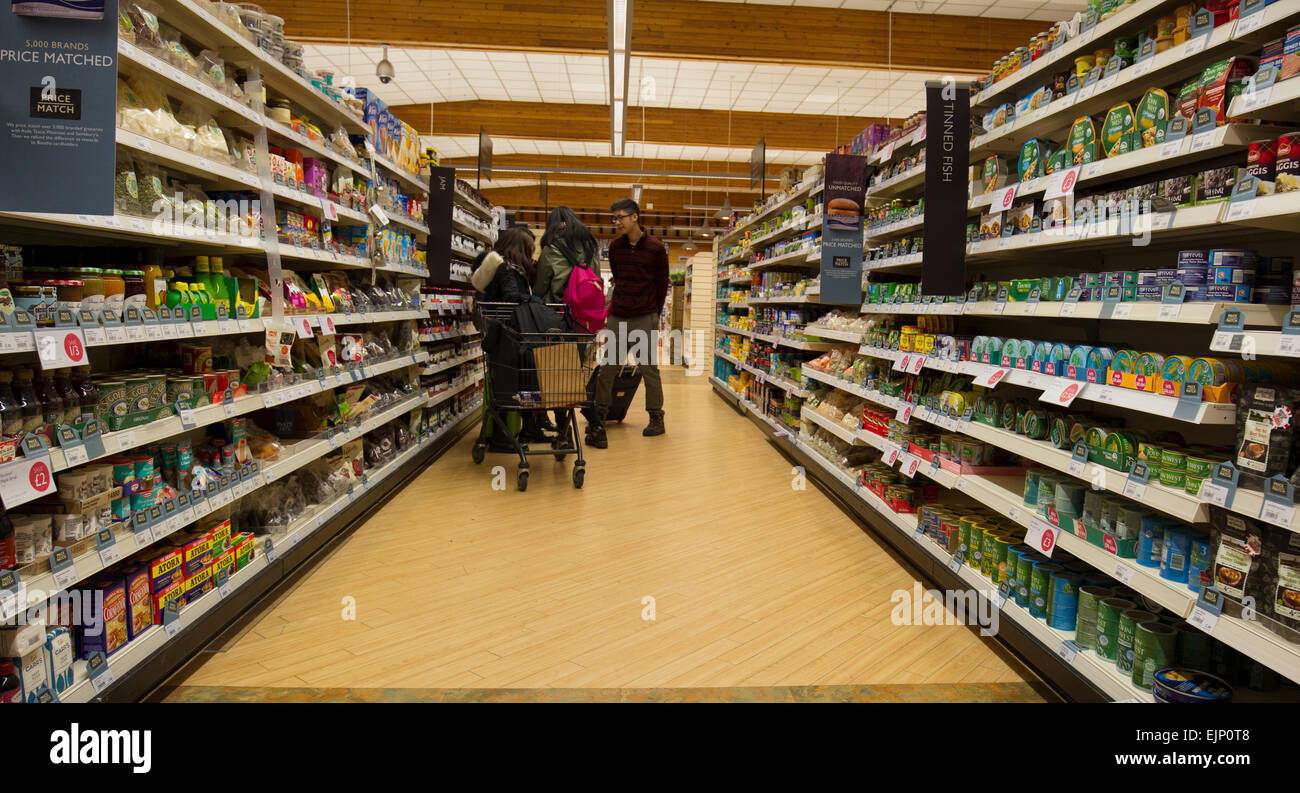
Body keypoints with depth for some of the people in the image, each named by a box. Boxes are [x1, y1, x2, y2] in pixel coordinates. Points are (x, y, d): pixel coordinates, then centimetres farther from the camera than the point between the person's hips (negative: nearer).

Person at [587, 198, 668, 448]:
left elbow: (662, 284, 3)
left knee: (648, 367, 3)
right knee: (607, 368, 2)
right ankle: (598, 420, 10)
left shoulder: (655, 248, -4)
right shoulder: (615, 247, 7)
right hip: (617, 316, 4)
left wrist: (653, 313, 6)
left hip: (644, 318, -3)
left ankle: (657, 417, 15)